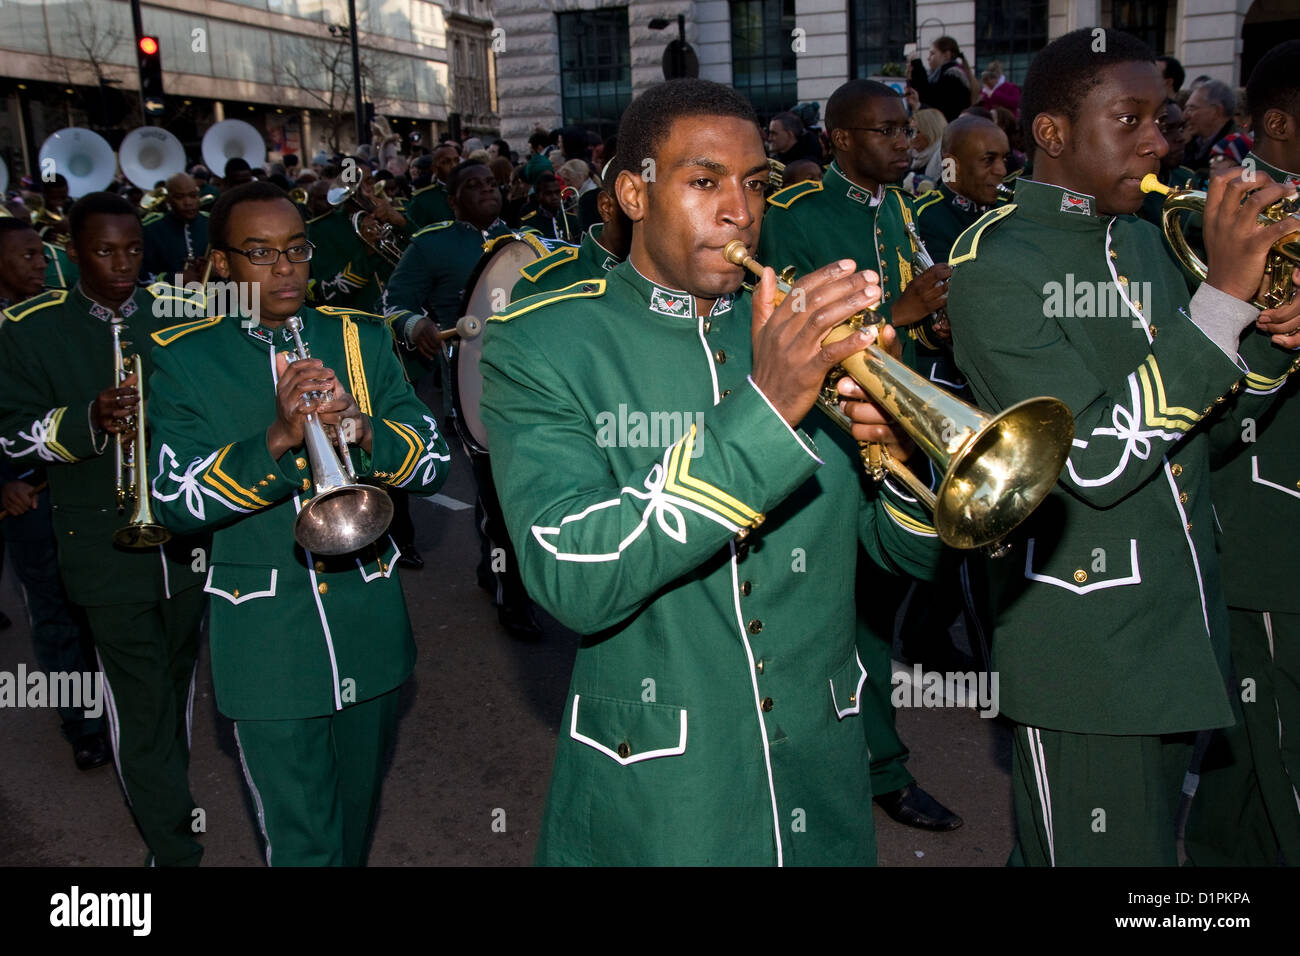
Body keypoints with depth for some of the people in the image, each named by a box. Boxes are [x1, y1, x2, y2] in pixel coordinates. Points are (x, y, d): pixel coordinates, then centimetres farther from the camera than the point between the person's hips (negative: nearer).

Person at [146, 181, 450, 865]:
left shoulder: (361, 338, 4)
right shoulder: (184, 358, -3)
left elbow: (434, 462, -2)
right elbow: (174, 500, -13)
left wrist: (363, 431, -22)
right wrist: (277, 439, -27)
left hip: (369, 624, 3)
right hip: (267, 646, -3)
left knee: (356, 817, 22)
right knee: (301, 841, 2)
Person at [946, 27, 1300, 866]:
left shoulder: (1142, 237, 11)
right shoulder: (995, 263, -15)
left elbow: (1210, 411, 16)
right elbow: (1096, 460, -23)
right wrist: (1225, 296, -23)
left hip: (1184, 626, 8)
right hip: (1085, 651, -8)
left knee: (1157, 841, 22)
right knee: (1098, 851, 4)